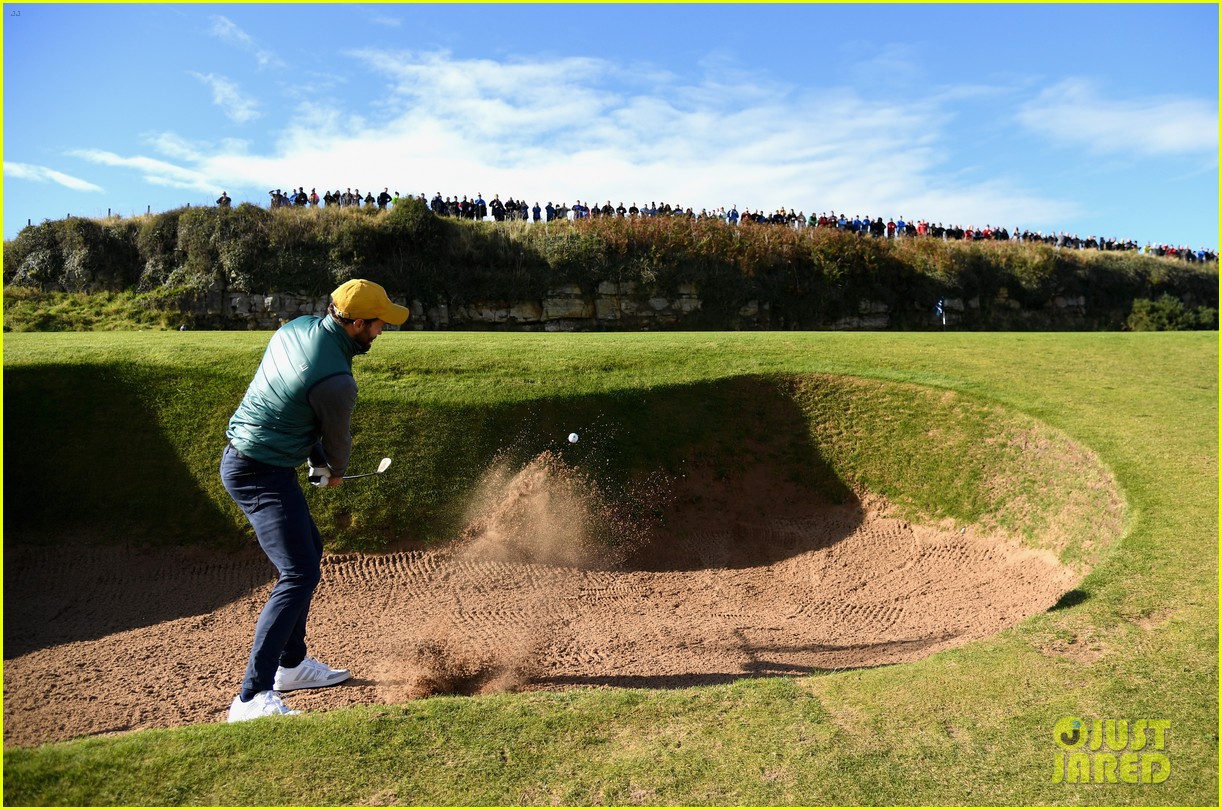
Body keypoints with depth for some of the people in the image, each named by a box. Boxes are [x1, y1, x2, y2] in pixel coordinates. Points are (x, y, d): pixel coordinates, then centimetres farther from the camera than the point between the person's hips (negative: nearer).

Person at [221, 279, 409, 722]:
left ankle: (292, 664, 33)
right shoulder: (336, 381, -25)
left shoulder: (298, 327, 1)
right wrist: (334, 470, 17)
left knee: (308, 549, 22)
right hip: (263, 474, -10)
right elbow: (337, 441, -6)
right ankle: (252, 698, -15)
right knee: (300, 574, -15)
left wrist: (318, 460, 11)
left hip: (242, 458, 10)